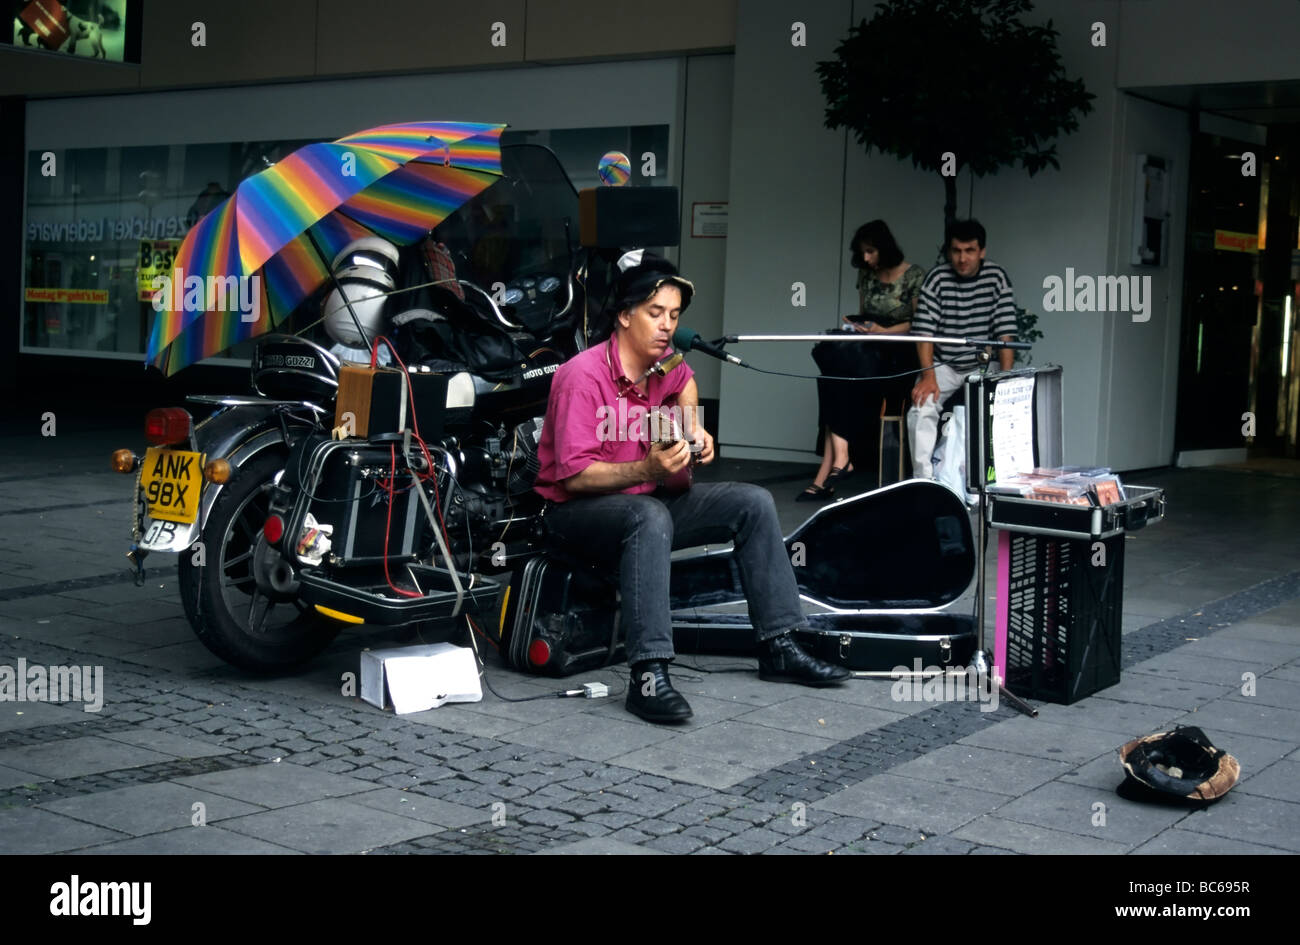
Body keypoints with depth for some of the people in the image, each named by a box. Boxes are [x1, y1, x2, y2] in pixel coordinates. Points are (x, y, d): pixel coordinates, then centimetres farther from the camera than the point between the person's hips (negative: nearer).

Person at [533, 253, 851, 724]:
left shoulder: (663, 366, 3)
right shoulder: (584, 375, -22)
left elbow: (685, 380, 31)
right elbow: (572, 475, -27)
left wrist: (693, 427, 11)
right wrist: (647, 469, -36)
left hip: (647, 499, 8)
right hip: (575, 510, -8)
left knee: (754, 502, -1)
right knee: (650, 515, -41)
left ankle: (779, 647, 0)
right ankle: (648, 676, -47)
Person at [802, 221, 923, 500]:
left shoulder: (914, 276, -2)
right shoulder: (867, 275, 15)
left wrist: (883, 331, -15)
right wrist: (854, 325, 2)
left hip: (898, 357, -6)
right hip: (868, 351, 6)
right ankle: (838, 460, -31)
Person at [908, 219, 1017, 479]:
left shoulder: (996, 277, -4)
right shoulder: (937, 278, -5)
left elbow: (1005, 332, -7)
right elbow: (924, 330, -11)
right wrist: (928, 376, -22)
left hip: (982, 366, 0)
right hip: (943, 365, 0)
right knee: (921, 410, -24)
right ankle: (924, 481, -20)